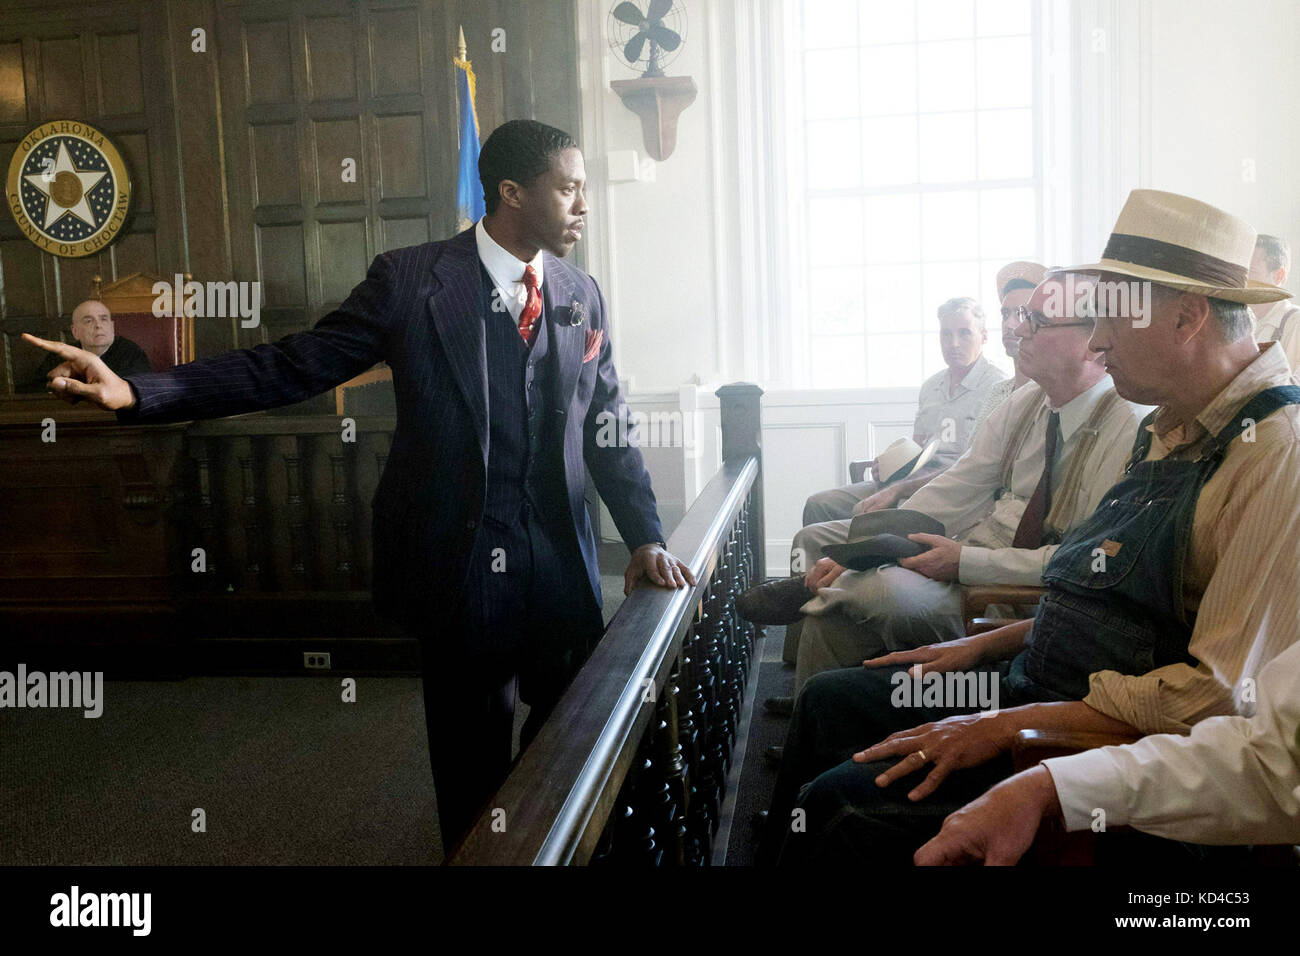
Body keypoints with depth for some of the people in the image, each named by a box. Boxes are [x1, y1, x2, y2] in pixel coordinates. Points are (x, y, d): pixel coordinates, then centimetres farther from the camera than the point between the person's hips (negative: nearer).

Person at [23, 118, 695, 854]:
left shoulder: (583, 296, 5)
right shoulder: (411, 279, -6)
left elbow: (609, 432, 7)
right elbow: (293, 367, -8)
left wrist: (646, 538, -4)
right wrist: (138, 392, -16)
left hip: (561, 571, 4)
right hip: (460, 566, -3)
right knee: (473, 753, 12)